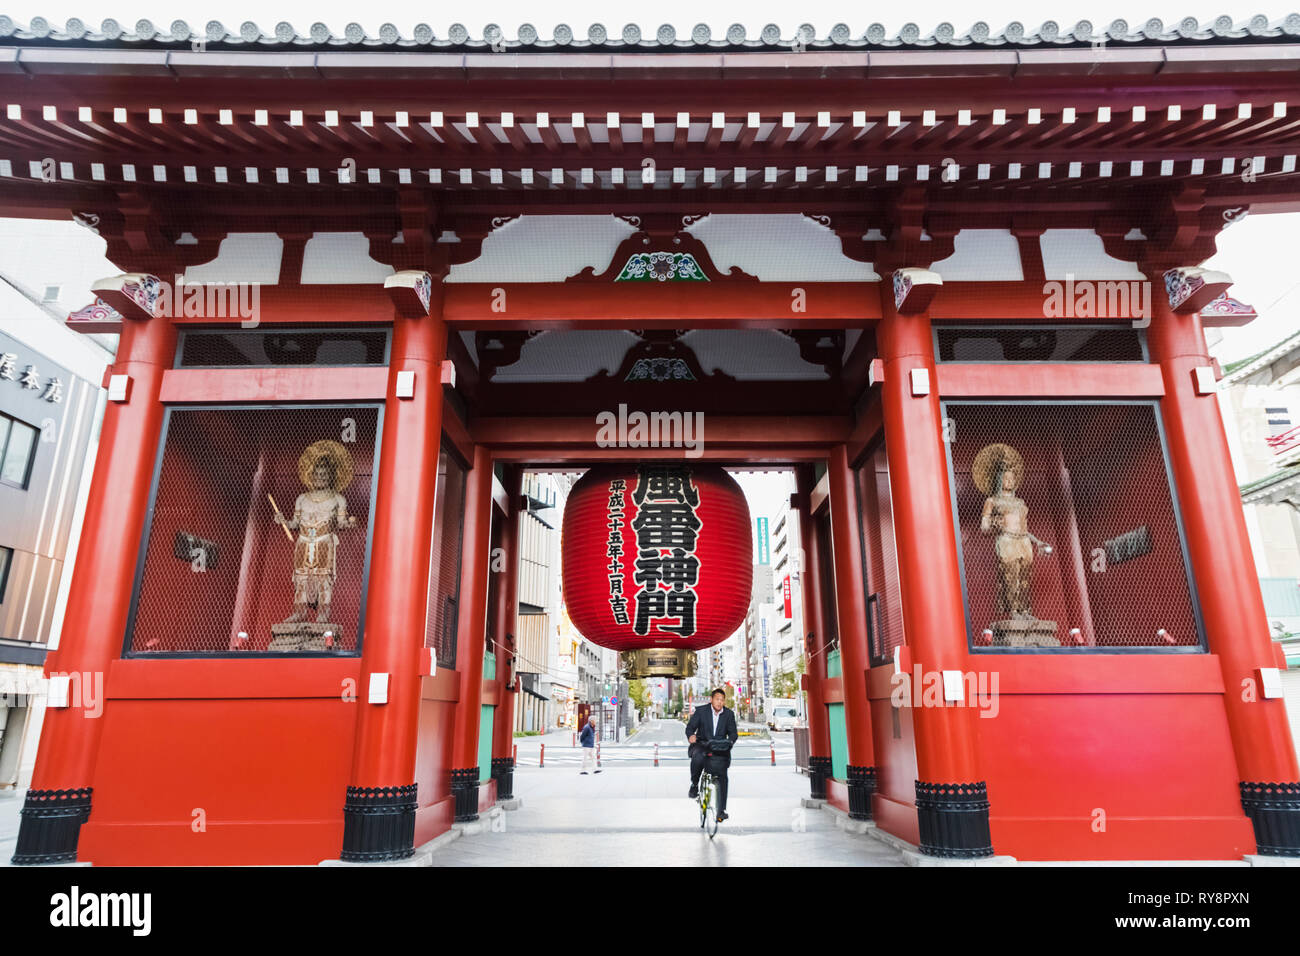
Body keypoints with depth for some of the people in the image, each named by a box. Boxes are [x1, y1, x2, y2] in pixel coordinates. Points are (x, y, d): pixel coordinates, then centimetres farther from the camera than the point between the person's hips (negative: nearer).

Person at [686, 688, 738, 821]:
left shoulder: (729, 714, 2)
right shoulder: (701, 710, -4)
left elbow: (733, 732, 1)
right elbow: (690, 726, -6)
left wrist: (730, 742, -23)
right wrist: (691, 735, -30)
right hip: (702, 744, -2)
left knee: (722, 775, -12)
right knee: (697, 757, -35)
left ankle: (721, 810, -1)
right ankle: (694, 784, -10)